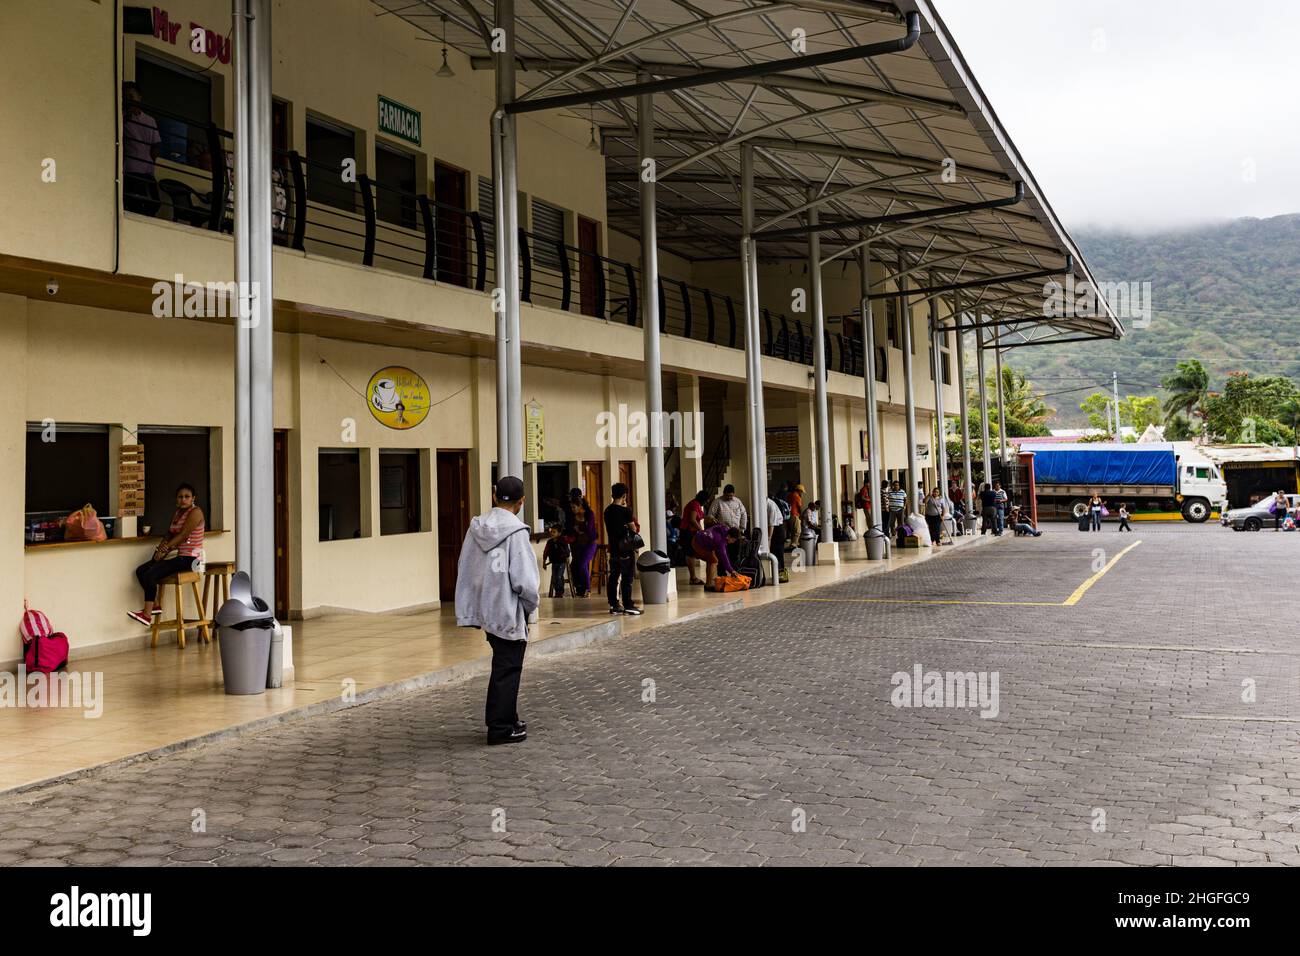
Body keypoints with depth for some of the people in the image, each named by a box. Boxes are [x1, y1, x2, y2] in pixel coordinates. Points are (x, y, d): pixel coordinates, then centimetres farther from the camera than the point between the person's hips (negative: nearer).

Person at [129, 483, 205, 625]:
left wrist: (164, 549, -15)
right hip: (179, 556, 9)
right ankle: (155, 605, 5)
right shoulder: (177, 512, 17)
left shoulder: (195, 512, -11)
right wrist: (160, 549, -5)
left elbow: (183, 536, -17)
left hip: (189, 558, -9)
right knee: (140, 571, 2)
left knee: (150, 575, -20)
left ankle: (147, 615, -15)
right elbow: (169, 535, 14)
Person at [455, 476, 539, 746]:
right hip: (510, 612, -7)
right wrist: (531, 606, -3)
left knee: (502, 665, 20)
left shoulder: (476, 527, 1)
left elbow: (465, 569, 7)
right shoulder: (516, 532, -19)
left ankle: (506, 719, 31)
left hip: (486, 609, 7)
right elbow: (524, 579, -21)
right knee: (507, 669, 6)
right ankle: (501, 728, 13)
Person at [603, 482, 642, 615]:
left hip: (613, 548, 6)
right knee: (627, 578, -2)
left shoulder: (607, 511, 6)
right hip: (625, 548, -6)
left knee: (613, 577, 9)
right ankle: (628, 605, -1)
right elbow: (634, 529, -6)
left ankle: (613, 605, 11)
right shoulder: (626, 511, -12)